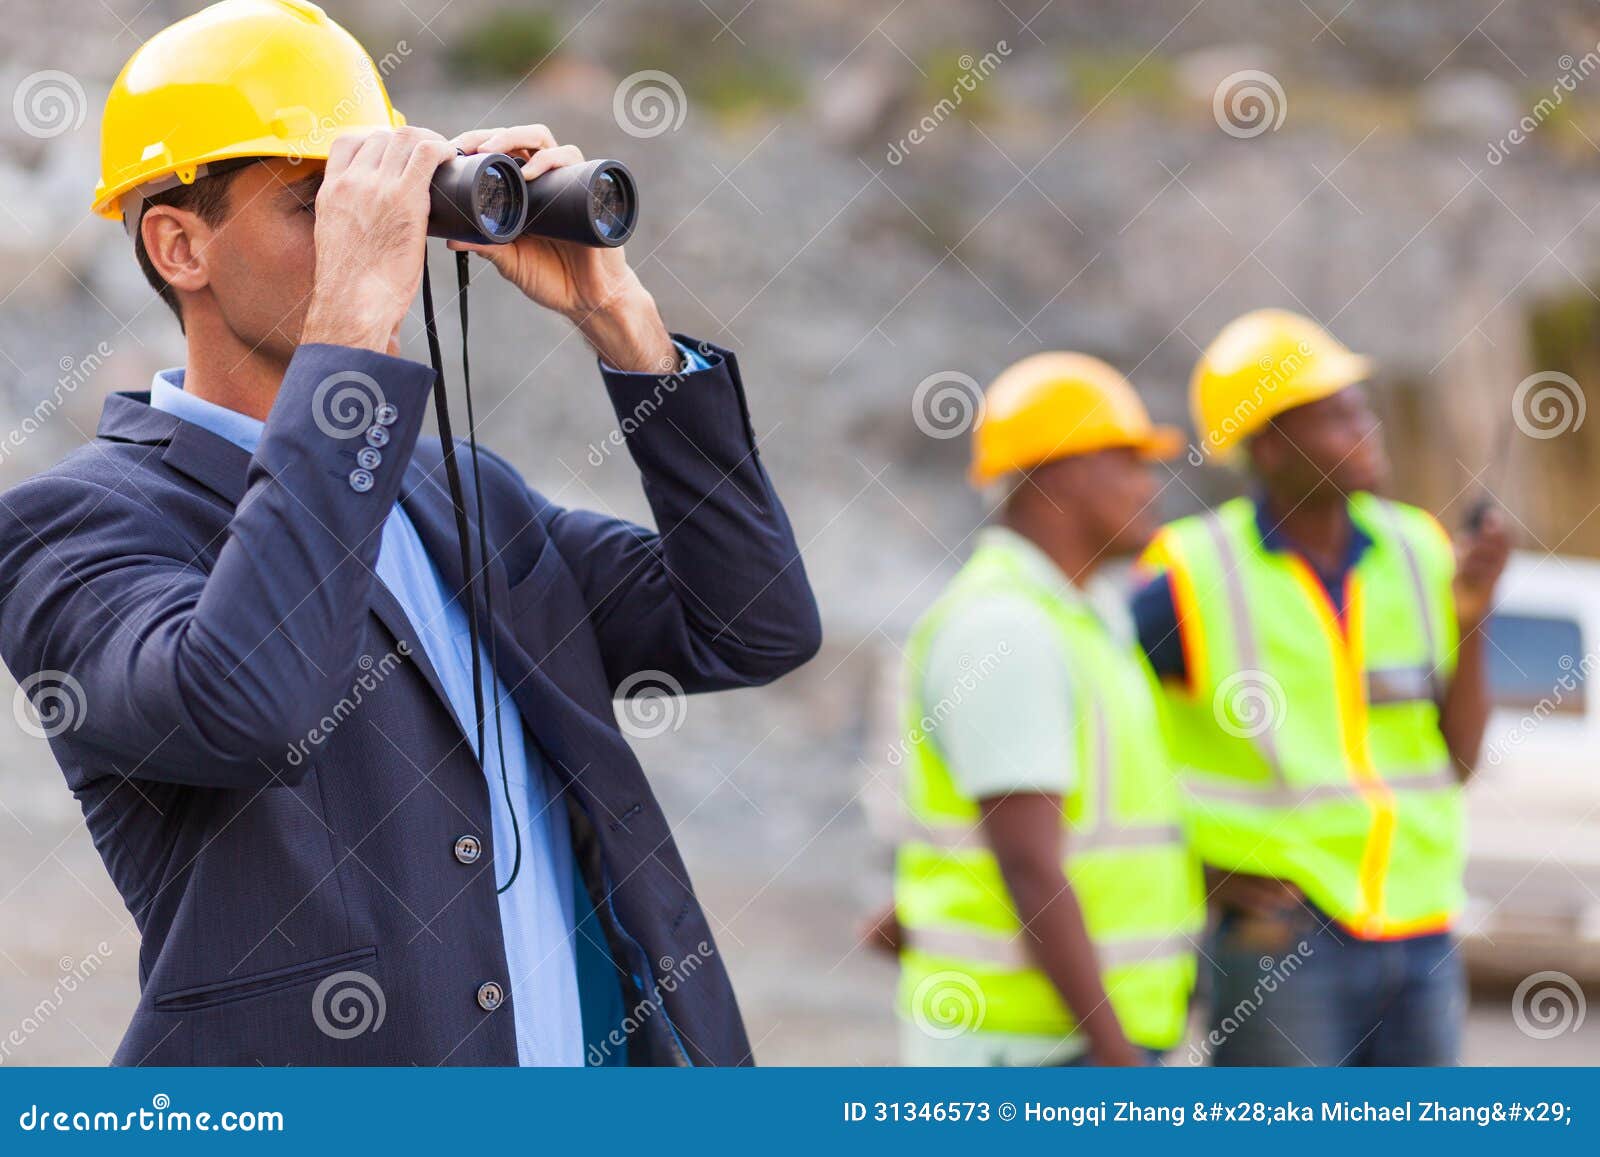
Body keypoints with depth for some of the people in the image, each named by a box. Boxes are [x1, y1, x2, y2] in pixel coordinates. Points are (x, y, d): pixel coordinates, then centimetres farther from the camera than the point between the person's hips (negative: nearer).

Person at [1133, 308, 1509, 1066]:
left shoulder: (1419, 552, 3)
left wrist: (1472, 618, -14)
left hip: (1416, 937, 5)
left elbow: (1458, 758, 1)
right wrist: (1198, 874, -8)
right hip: (1275, 938, -5)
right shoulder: (1192, 581, -11)